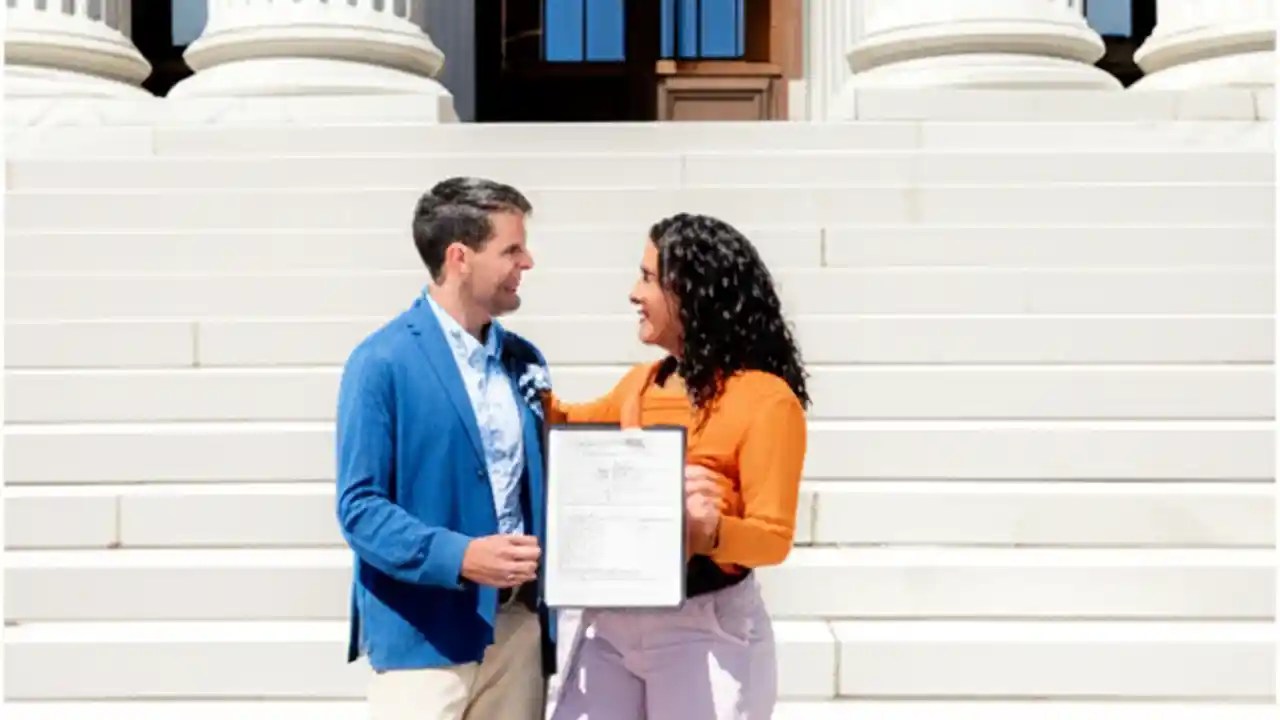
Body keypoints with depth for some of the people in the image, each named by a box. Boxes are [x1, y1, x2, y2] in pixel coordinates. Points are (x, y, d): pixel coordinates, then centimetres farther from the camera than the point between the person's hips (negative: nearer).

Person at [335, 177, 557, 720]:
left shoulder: (524, 360, 10)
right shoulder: (381, 362, -9)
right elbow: (359, 507, -12)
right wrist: (459, 556, -25)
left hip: (519, 625, 6)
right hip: (426, 631, -6)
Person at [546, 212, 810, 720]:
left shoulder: (765, 398, -14)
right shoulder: (641, 383, 9)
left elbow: (774, 536, -15)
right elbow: (574, 423, 29)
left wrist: (711, 530, -34)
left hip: (705, 628, -7)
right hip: (611, 621, 7)